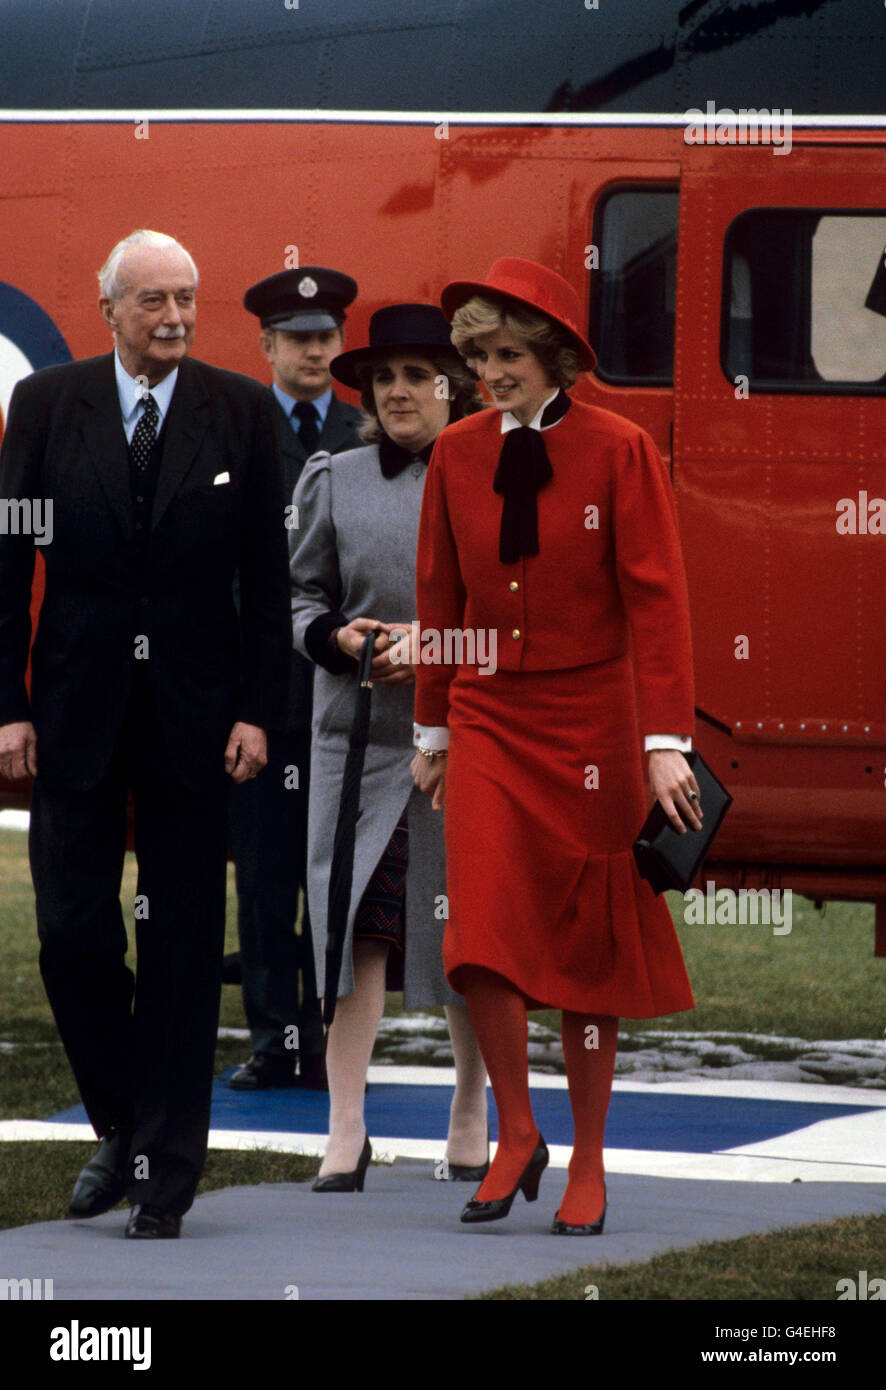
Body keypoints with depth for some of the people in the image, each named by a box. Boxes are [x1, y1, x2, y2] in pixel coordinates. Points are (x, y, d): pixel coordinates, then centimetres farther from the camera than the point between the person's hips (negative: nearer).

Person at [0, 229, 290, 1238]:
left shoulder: (241, 412, 2)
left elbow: (266, 575, 3)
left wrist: (256, 709, -4)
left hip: (194, 710, 0)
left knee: (184, 945, 2)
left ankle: (164, 1178, 7)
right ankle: (120, 1125, 21)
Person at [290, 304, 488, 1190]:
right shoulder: (333, 481, 9)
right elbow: (300, 594, 12)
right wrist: (338, 638, -9)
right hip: (360, 729, 1)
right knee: (355, 924, -6)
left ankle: (470, 1116, 20)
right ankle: (345, 1131, -5)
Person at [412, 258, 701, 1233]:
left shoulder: (618, 452, -7)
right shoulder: (456, 456, 3)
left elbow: (655, 598, -9)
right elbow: (440, 597, 12)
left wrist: (667, 742, -15)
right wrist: (431, 731, 15)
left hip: (589, 719, -2)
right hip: (488, 717, 3)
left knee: (588, 945, 3)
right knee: (482, 932, -13)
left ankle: (588, 1165, 14)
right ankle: (515, 1134, 4)